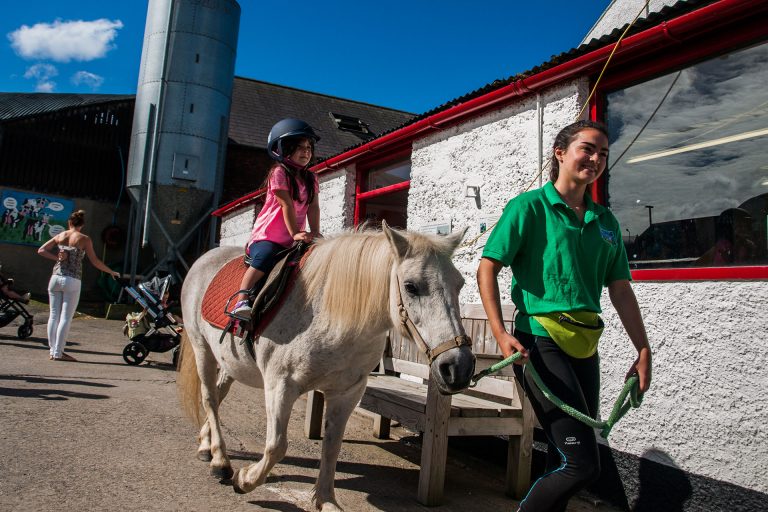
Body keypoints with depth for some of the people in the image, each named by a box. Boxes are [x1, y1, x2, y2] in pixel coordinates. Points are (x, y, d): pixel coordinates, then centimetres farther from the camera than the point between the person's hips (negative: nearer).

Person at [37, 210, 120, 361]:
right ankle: (58, 353, 0)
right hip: (72, 281, -4)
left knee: (54, 316, 10)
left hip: (56, 278, 4)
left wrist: (57, 257, 6)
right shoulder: (84, 239, -3)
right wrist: (111, 272, 6)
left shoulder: (60, 236, 9)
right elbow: (95, 261, -4)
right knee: (65, 318, -1)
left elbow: (41, 250, 7)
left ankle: (53, 350, 13)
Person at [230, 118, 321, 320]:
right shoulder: (279, 172, -4)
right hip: (266, 237, -7)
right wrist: (295, 233, -21)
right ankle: (242, 300, -38)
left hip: (292, 241, 7)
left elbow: (313, 207, 4)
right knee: (266, 256, -35)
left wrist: (315, 233, -10)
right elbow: (287, 205, -14)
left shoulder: (311, 178, 14)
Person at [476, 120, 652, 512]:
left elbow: (620, 289, 16)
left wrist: (644, 351, 11)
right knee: (582, 464, -10)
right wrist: (501, 334, -18)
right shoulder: (529, 206, -4)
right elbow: (487, 269, -8)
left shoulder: (605, 221, 14)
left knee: (566, 460, 15)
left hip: (586, 346, 7)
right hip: (542, 342, -7)